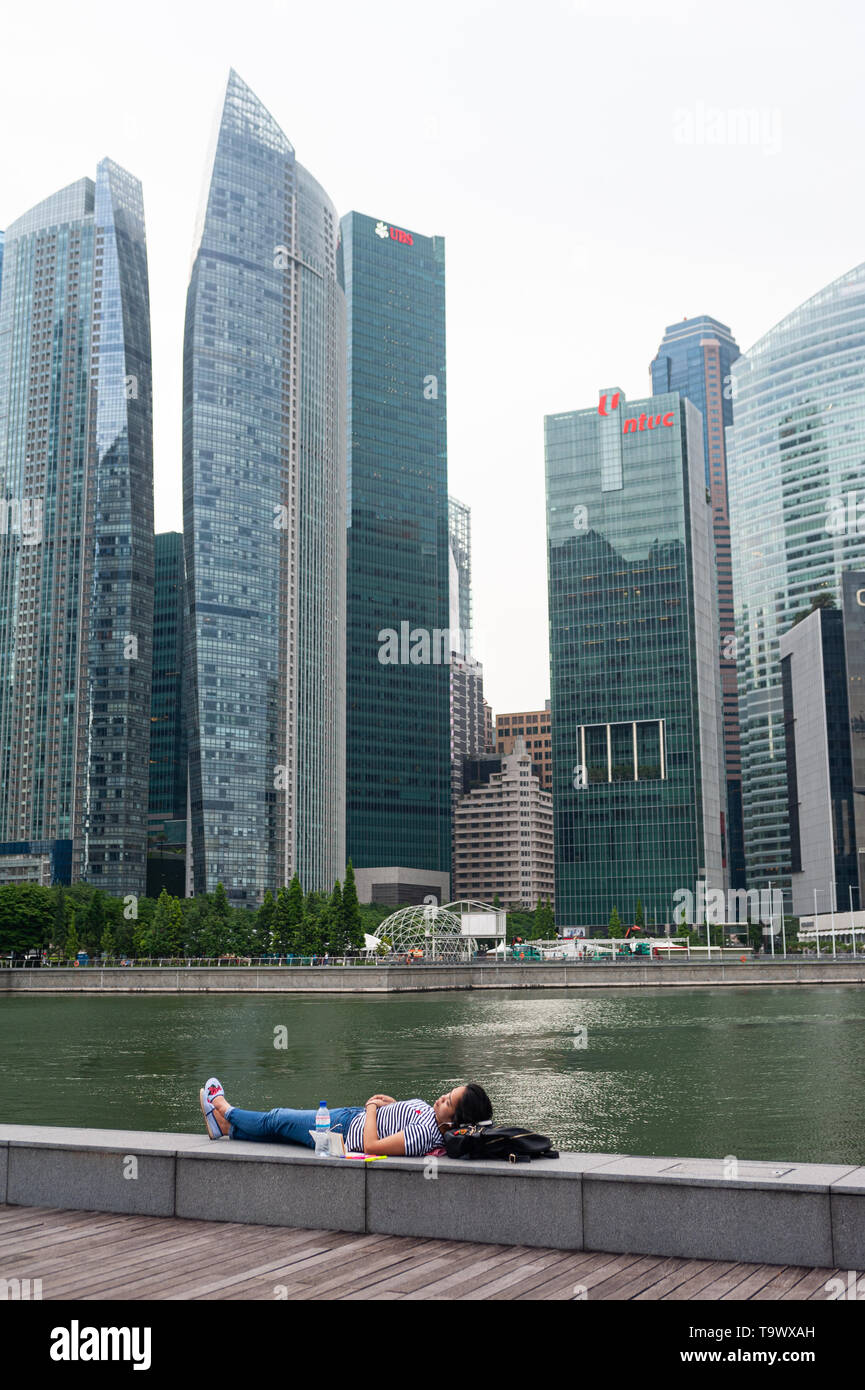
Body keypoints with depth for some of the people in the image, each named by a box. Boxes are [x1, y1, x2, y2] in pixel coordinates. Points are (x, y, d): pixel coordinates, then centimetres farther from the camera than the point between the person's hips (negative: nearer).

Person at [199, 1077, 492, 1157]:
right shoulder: (433, 1115, -14)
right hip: (353, 1115, 8)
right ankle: (229, 1128, 47)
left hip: (345, 1132, -8)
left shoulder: (426, 1134, -39)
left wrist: (372, 1110, -21)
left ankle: (225, 1111, 41)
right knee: (281, 1121, 24)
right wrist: (393, 1104, -6)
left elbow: (372, 1146, -35)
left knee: (276, 1121, 15)